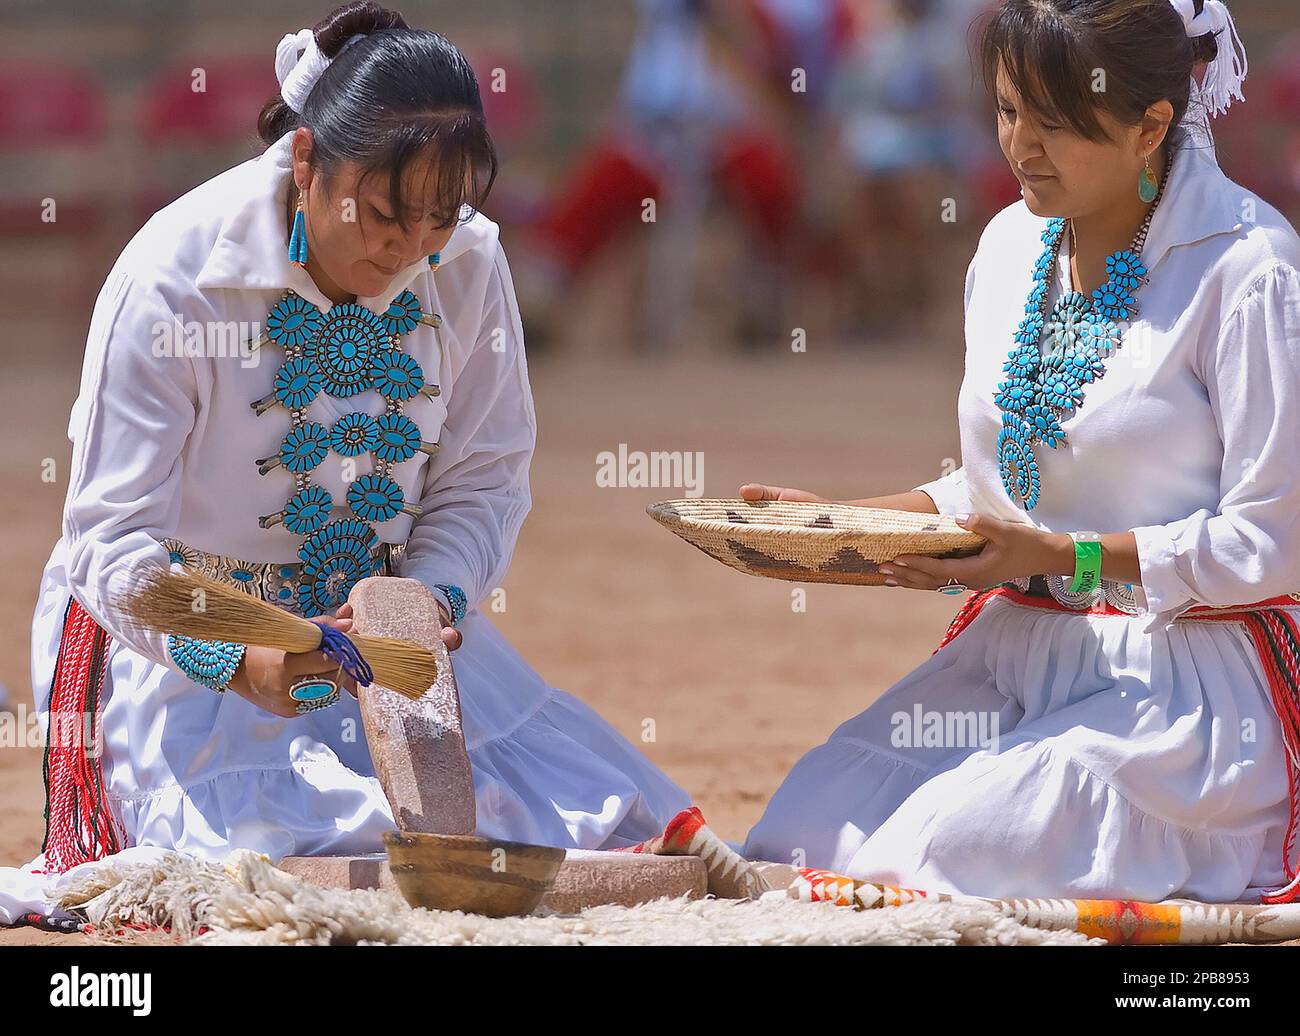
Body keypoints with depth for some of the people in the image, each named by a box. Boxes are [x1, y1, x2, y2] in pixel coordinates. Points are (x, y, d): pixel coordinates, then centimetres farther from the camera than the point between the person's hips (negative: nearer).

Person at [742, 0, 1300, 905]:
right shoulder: (1011, 247, 10)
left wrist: (1065, 555, -19)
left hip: (1190, 677, -6)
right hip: (1016, 650, 7)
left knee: (947, 844, -25)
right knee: (812, 822, -16)